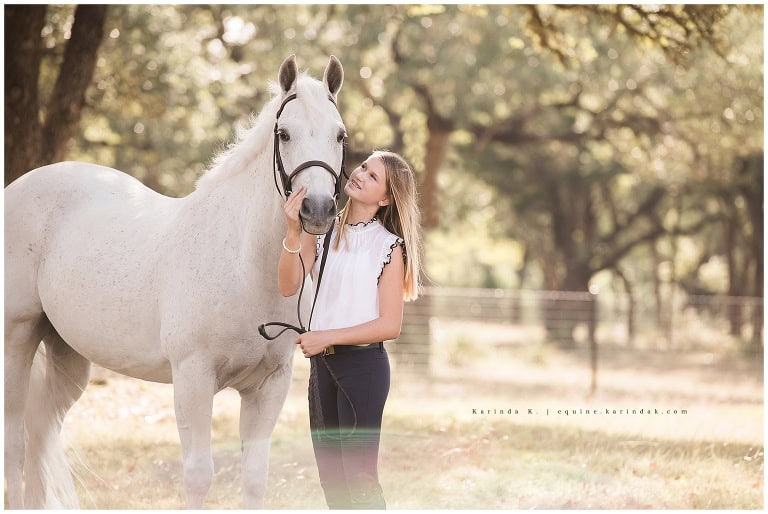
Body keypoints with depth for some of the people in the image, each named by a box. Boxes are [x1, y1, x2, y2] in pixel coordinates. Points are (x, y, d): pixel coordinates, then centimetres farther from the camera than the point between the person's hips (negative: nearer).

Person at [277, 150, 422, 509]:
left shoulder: (389, 246, -6)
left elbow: (390, 325, -11)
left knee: (359, 478, -7)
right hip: (321, 362, 6)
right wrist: (294, 231, -20)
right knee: (331, 477, 13)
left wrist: (328, 337, -17)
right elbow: (288, 286, -7)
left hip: (363, 363, -6)